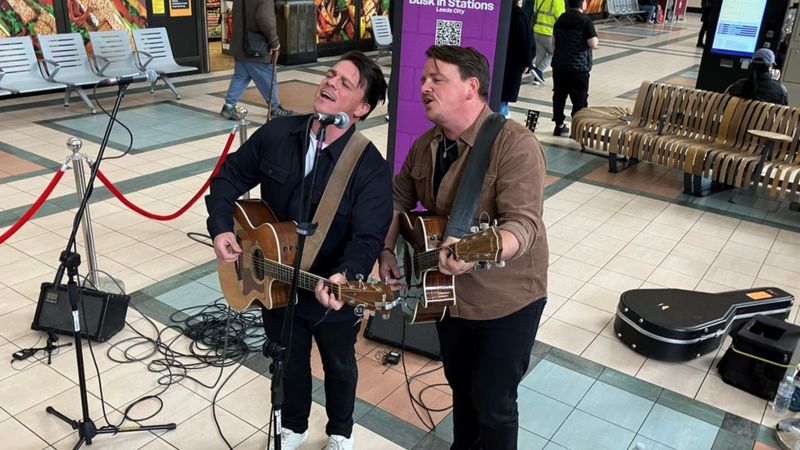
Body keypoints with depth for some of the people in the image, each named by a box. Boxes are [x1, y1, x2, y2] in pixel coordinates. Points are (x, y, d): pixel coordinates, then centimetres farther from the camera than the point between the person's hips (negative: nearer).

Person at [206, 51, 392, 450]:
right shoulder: (276, 135, -8)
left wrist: (344, 276, -47)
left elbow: (367, 238, -28)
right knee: (289, 362, 26)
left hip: (334, 296, -3)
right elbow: (229, 176, 4)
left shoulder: (372, 169, -22)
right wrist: (220, 226, -11)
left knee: (339, 366, 22)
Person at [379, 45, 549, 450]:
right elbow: (399, 199, 13)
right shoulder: (426, 144, 0)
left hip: (506, 299, -7)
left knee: (492, 402, 7)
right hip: (447, 292, 7)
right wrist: (387, 251, -1)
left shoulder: (515, 145, -24)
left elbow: (523, 223, -33)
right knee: (460, 386, 25)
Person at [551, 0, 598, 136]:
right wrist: (594, 38, 7)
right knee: (579, 99, 2)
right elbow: (593, 44, -13)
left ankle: (559, 126, 19)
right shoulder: (585, 20, -12)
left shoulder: (561, 19, 7)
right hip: (579, 66, -6)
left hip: (559, 64, 6)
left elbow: (554, 40, 16)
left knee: (559, 96, 13)